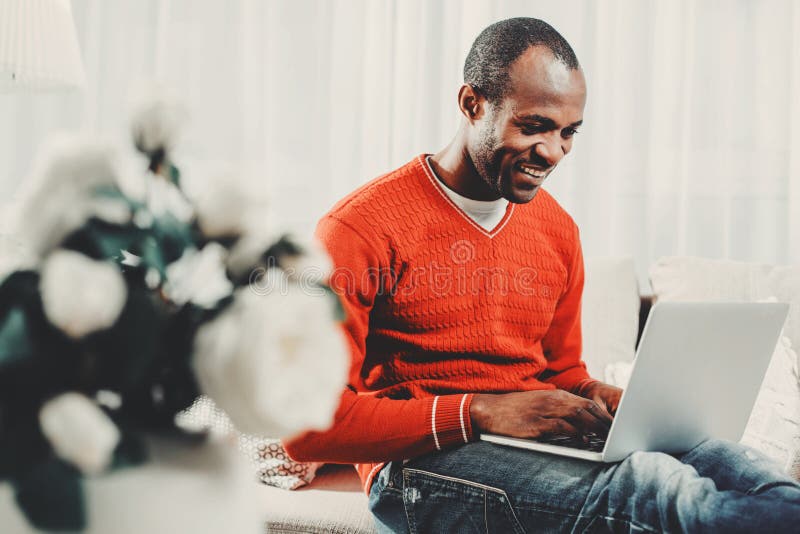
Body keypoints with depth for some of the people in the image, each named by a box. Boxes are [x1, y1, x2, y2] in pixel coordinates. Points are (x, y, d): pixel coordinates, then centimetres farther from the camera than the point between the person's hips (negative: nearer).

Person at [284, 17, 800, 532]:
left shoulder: (558, 229, 13)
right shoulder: (361, 228, -8)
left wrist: (599, 397, -1)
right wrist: (480, 412, -22)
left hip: (551, 446, 6)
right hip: (421, 462, -5)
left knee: (723, 459, -27)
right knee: (648, 482, -32)